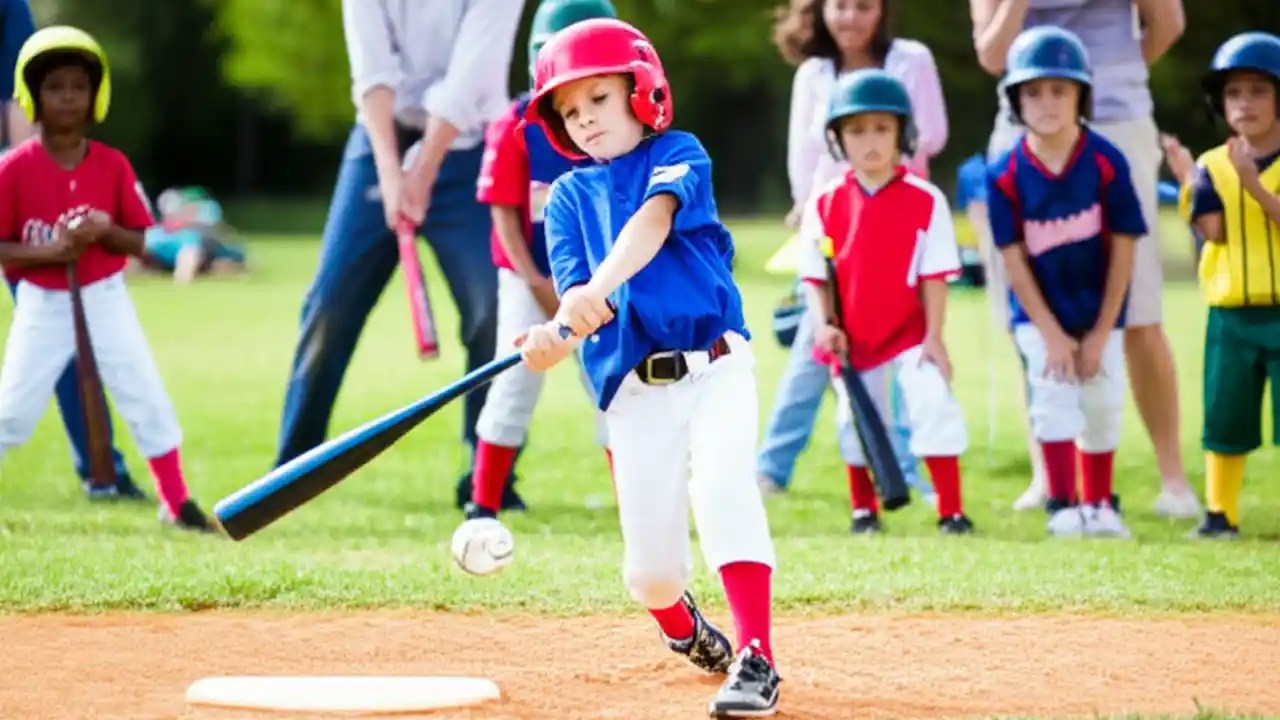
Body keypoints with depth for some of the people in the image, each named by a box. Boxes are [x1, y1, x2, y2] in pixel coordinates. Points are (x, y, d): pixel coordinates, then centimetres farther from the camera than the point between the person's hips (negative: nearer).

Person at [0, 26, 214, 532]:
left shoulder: (113, 166, -4)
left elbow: (139, 242, 0)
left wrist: (106, 230, -21)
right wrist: (49, 251, -24)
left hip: (105, 299, 2)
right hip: (42, 304, -2)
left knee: (148, 400, -1)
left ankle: (177, 502, 11)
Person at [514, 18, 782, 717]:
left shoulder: (679, 155, 4)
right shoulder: (567, 197, 12)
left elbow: (654, 220, -18)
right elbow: (575, 296, -3)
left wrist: (599, 288, -37)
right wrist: (555, 336, -28)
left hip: (715, 364, -2)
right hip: (631, 388, 2)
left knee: (723, 487, -27)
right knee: (649, 566, 1)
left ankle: (755, 661, -27)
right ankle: (684, 629, 35)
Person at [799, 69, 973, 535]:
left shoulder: (925, 200, -8)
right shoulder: (825, 204, -3)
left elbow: (934, 275, -8)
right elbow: (818, 276, 1)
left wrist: (934, 335, -12)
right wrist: (825, 324, -12)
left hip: (910, 334, -2)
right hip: (853, 338, 2)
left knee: (934, 404, -15)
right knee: (857, 421, 11)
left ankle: (951, 511, -7)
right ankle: (863, 509, 30)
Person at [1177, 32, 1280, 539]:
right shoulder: (1213, 165, 5)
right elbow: (1212, 231, -7)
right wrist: (1194, 184, -18)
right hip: (1230, 317, 3)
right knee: (1224, 420, 8)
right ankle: (1220, 514, 17)